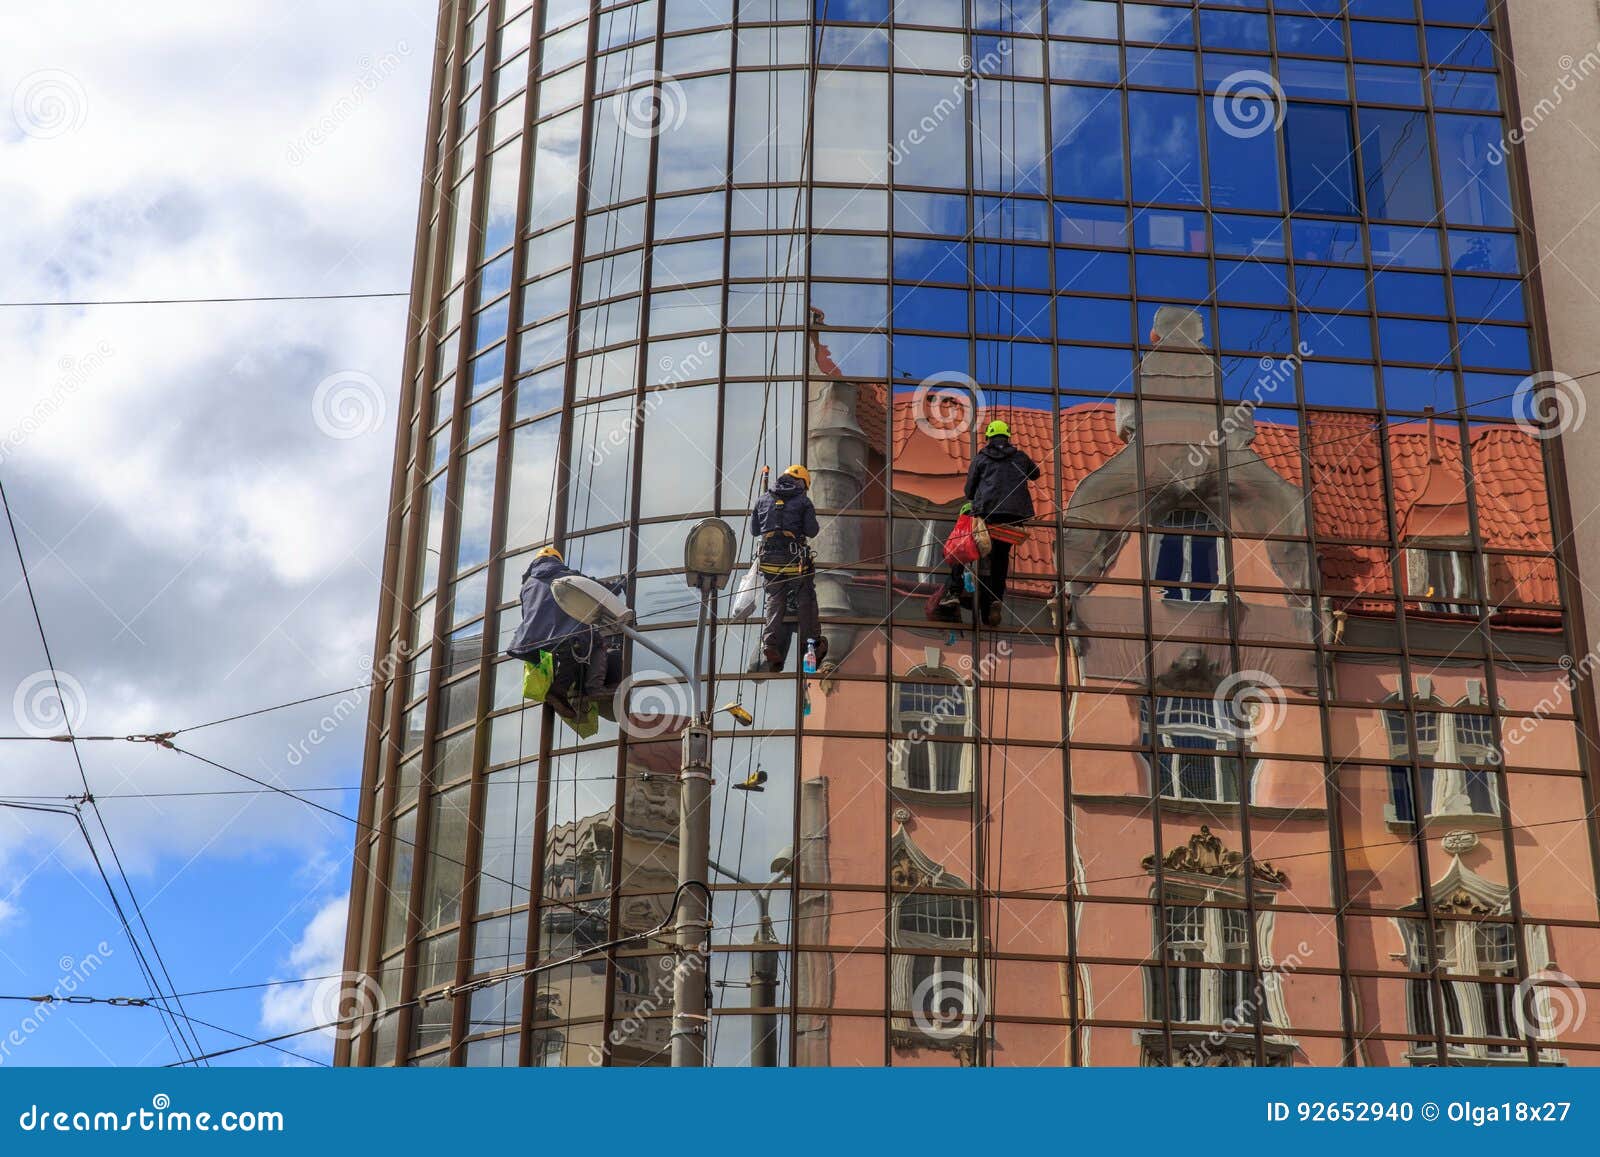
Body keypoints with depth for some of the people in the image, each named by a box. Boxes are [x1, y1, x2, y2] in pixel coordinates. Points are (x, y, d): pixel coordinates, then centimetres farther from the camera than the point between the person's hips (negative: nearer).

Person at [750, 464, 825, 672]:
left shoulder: (763, 499, 10)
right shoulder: (803, 501, 0)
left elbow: (754, 529, 14)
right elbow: (812, 531, -4)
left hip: (768, 559, 3)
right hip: (794, 559, -3)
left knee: (775, 600, 8)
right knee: (806, 599, 11)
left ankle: (770, 645, -4)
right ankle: (812, 642, 12)